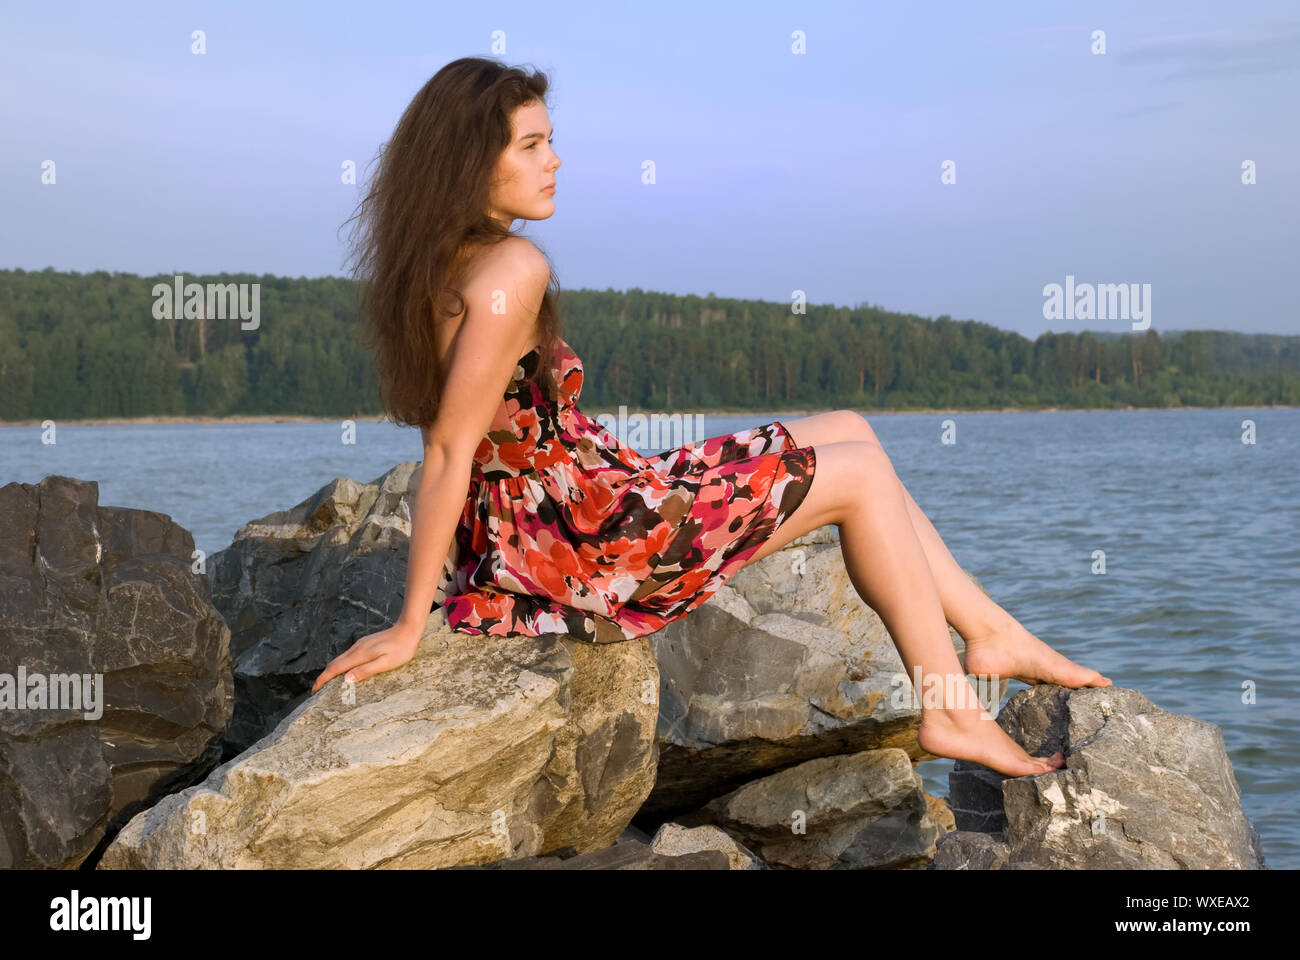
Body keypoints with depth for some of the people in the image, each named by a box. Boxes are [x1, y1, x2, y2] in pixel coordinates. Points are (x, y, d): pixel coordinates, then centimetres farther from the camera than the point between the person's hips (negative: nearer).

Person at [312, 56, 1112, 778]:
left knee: (847, 430, 16)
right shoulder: (512, 268, -21)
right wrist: (411, 629, -19)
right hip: (588, 541, -10)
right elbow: (450, 451, -22)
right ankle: (953, 711, 12)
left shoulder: (440, 264, 8)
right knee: (859, 472, 4)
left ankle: (992, 633, 21)